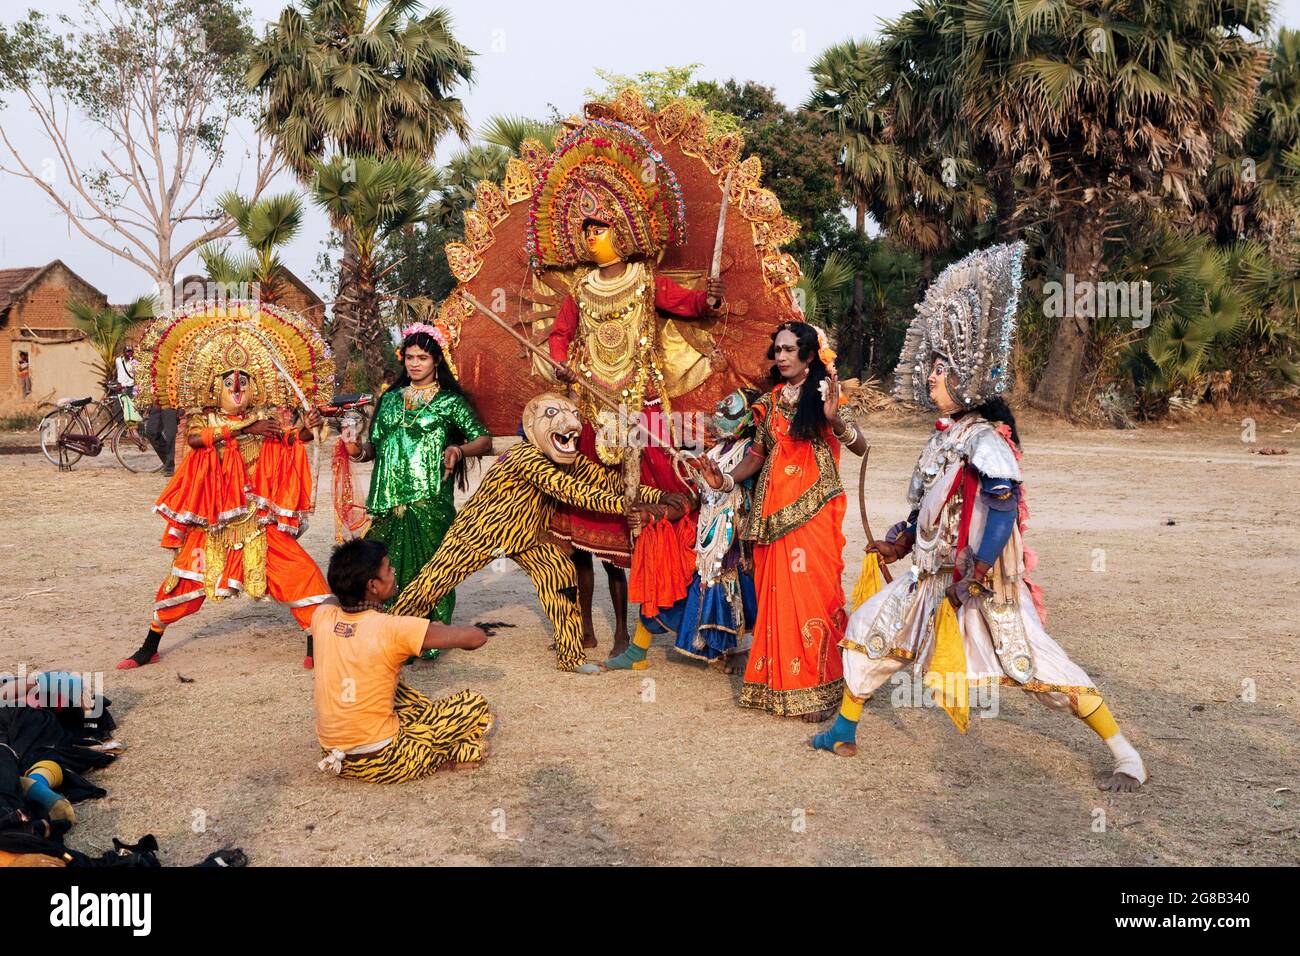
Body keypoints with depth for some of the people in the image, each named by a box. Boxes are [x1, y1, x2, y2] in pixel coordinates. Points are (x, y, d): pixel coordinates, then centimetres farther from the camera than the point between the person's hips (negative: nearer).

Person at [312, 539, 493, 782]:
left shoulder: (322, 616, -3)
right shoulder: (392, 629, -20)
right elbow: (477, 637, -17)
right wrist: (439, 630, 4)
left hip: (332, 754, 7)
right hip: (378, 763, -7)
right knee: (475, 705, 1)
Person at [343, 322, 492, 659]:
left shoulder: (450, 401, 4)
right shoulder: (390, 398, 17)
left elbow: (485, 440, -2)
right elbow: (375, 445, 17)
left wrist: (459, 450, -20)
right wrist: (358, 450, -4)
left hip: (429, 501, -4)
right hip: (388, 501, 4)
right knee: (386, 569, 2)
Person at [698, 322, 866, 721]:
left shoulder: (823, 395, -1)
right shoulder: (771, 400, 13)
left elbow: (859, 446, -13)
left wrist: (835, 420, -32)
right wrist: (725, 479, -1)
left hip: (813, 510, -4)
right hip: (773, 511, 4)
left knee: (811, 594, -6)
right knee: (774, 594, 5)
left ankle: (818, 687, 4)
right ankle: (776, 681, 16)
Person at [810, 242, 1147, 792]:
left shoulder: (983, 438, -19)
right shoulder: (943, 437, 10)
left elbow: (1003, 500, -28)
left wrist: (979, 570, -27)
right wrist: (903, 539, 11)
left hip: (984, 583, -9)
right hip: (934, 577, 9)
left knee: (1037, 663, -7)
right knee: (868, 628, 12)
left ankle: (1126, 756, 7)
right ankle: (845, 731, 25)